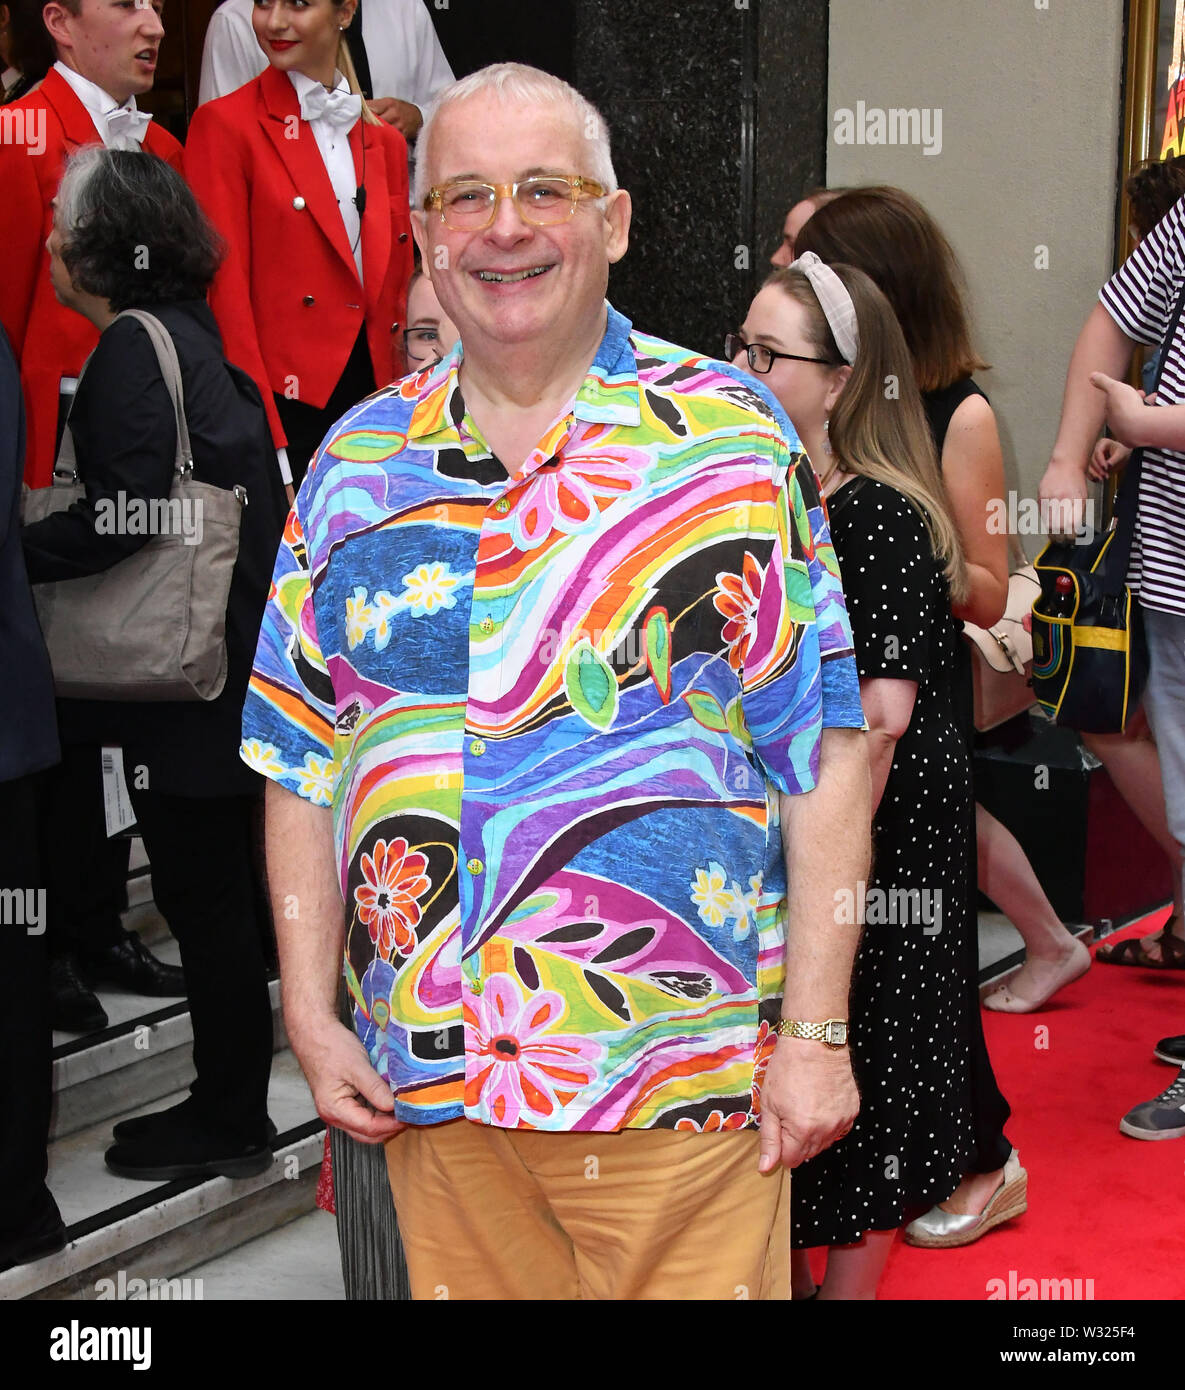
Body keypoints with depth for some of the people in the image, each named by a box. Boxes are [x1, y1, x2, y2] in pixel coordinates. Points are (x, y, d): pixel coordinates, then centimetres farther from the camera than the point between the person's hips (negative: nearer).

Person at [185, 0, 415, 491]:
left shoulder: (383, 139, 14)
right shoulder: (225, 124, -2)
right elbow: (226, 294, -8)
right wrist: (266, 446, -14)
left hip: (371, 395, 5)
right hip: (285, 409, -5)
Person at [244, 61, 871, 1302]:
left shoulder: (730, 440, -3)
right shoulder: (356, 465, 7)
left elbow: (826, 750, -5)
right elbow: (301, 761, 10)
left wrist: (815, 1033, -9)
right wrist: (312, 1017, 4)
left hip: (686, 1078, -3)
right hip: (426, 1082, 3)